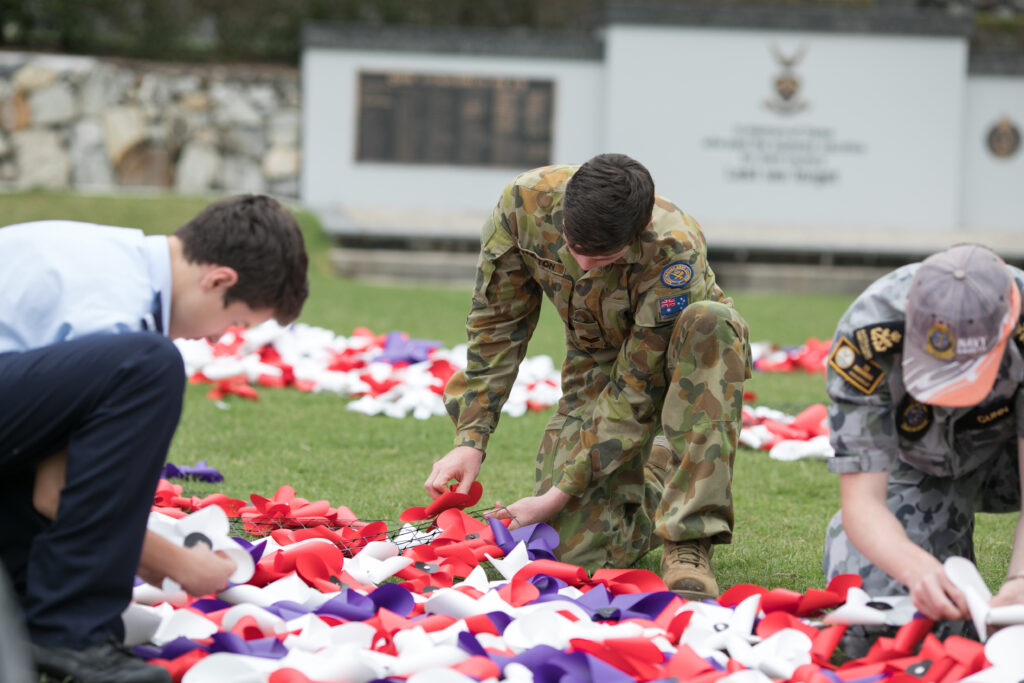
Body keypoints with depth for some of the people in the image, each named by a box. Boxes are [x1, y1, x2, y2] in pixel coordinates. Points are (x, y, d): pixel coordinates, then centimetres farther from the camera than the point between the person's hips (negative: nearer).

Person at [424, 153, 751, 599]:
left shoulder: (675, 252, -35)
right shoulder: (526, 201, -23)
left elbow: (638, 392, -29)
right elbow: (498, 324, -7)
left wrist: (561, 493, -29)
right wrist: (469, 439, -15)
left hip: (685, 364, -3)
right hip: (600, 368, 3)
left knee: (709, 322, -41)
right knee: (573, 548, -19)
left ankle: (689, 543, -36)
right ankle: (650, 506, 19)